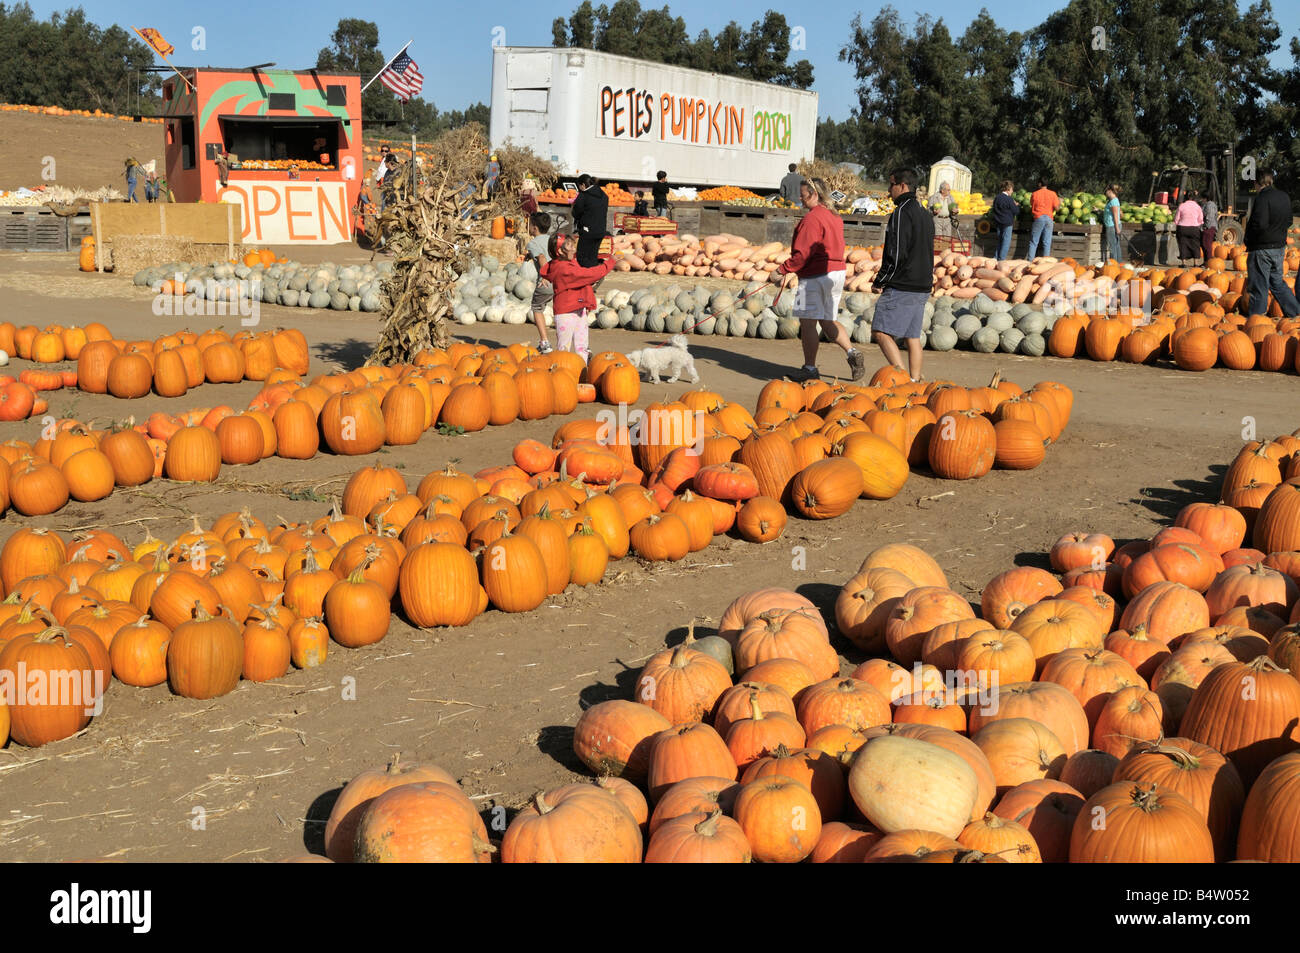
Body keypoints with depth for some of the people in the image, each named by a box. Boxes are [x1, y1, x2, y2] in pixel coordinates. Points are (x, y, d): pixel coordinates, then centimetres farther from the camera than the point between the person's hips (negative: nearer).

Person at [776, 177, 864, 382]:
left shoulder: (812, 218, -16)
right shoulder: (834, 217, 14)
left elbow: (804, 253, -19)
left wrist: (784, 269, -7)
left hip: (815, 277, -9)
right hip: (837, 272, 9)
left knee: (808, 322, -1)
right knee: (827, 321, 18)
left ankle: (810, 369, 3)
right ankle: (852, 352, 3)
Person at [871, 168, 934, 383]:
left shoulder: (902, 213, -12)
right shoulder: (925, 214, 18)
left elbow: (896, 254, -18)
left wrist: (880, 281, -9)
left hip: (902, 287, -9)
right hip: (923, 287, 9)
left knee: (880, 332, -8)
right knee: (913, 337, 11)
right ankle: (915, 382, 10)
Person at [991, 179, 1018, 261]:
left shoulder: (996, 198, 4)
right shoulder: (1009, 199, -15)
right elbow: (1016, 211, -10)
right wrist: (1017, 205, 10)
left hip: (998, 223, 6)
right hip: (1007, 223, -6)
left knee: (1000, 241, 15)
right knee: (1006, 241, 0)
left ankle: (997, 258, 14)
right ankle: (1002, 259, -4)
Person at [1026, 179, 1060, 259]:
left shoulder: (1034, 194, 1)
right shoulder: (1053, 194, 2)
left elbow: (1031, 207, 6)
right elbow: (1056, 207, 0)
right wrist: (1059, 202, 20)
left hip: (1038, 218, -1)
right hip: (1049, 218, 1)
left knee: (1034, 242, 3)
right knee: (1047, 243, 4)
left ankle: (1030, 261, -2)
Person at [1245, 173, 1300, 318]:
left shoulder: (1262, 198, -18)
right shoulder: (1285, 197, 9)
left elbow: (1260, 224, -24)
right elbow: (1288, 222, 17)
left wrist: (1248, 242, -10)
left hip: (1262, 249, -8)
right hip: (1280, 247, 8)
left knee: (1259, 286, 0)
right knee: (1277, 281, 20)